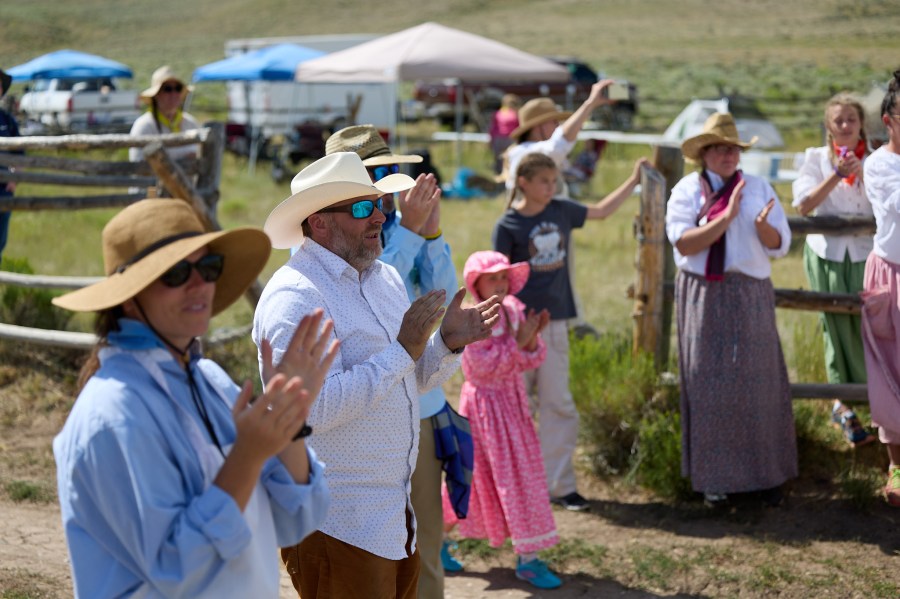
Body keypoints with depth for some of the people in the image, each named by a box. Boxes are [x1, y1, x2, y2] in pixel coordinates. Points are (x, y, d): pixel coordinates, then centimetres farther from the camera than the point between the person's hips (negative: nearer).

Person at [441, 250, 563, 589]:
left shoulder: (514, 311, 2)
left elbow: (531, 361, 1)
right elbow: (481, 367, -22)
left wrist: (533, 338, -19)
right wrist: (518, 341, -22)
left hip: (513, 403, 7)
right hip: (485, 405, -7)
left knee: (522, 476, 10)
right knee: (512, 479, -3)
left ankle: (527, 556, 18)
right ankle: (527, 559, 7)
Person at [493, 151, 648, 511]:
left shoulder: (561, 210, 6)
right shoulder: (508, 225, -8)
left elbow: (602, 211, 22)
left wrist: (634, 180, 18)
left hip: (554, 322, 4)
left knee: (557, 403, 2)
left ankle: (558, 484, 7)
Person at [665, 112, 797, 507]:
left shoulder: (759, 188, 8)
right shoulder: (687, 190, 0)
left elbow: (780, 245, 4)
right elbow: (683, 243, -13)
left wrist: (763, 226, -18)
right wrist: (727, 216, -18)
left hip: (751, 296, 2)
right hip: (704, 296, -2)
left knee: (758, 383, 4)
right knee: (709, 383, 1)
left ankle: (766, 475, 14)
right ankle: (714, 478, 11)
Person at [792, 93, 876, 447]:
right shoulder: (816, 158, 2)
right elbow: (804, 205, -9)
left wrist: (862, 172, -18)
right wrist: (837, 175, -17)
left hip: (864, 253, 1)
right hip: (826, 253, -1)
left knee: (866, 326, -3)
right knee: (836, 328, 2)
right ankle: (844, 403, 12)